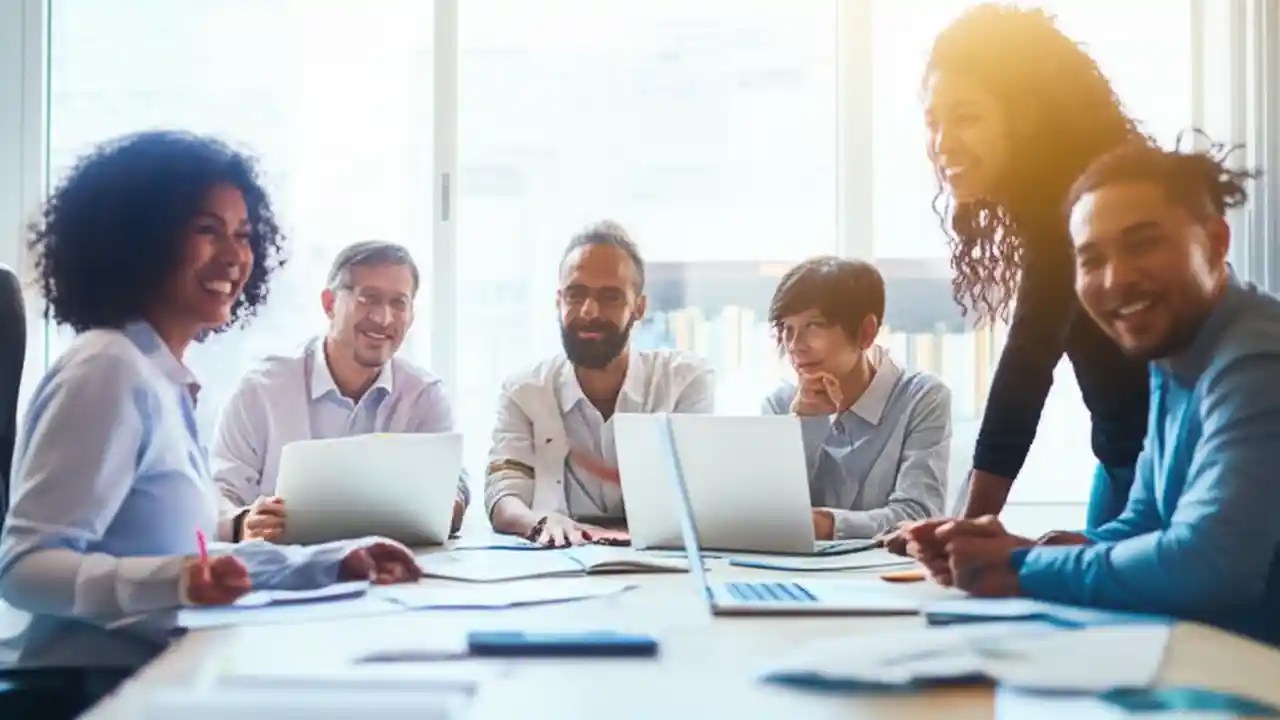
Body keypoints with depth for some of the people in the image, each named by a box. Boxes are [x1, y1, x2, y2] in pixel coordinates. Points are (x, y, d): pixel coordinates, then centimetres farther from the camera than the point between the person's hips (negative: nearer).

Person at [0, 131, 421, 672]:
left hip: (145, 666, 9)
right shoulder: (109, 370, -15)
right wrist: (171, 581, -34)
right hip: (82, 680, -9)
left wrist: (334, 563, 7)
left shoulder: (162, 381, 12)